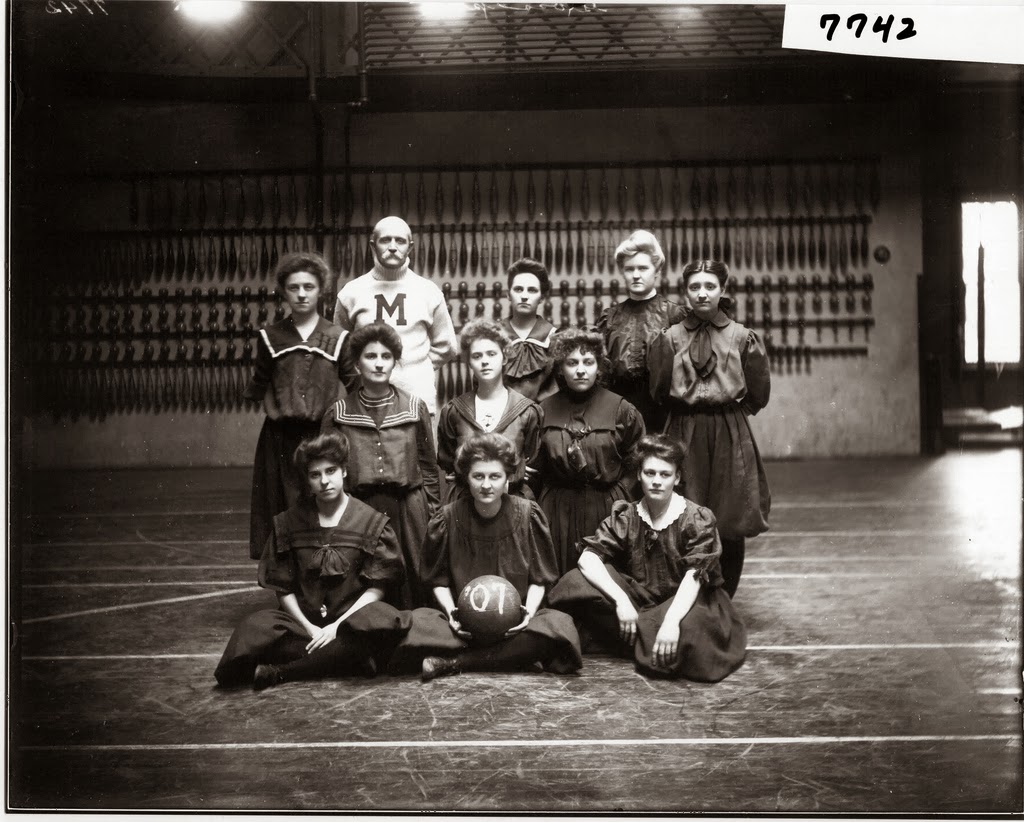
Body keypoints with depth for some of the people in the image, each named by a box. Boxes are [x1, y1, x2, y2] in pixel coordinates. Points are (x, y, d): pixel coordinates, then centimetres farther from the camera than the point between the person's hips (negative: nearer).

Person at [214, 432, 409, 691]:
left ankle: (280, 672, -27)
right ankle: (342, 658, -25)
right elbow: (283, 588, 5)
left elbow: (378, 586, -3)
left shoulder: (371, 522, 2)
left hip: (351, 618, -1)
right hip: (303, 621, 1)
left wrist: (338, 626, -14)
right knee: (255, 629, -29)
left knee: (384, 622, -36)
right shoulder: (289, 522, 8)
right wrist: (310, 629, -10)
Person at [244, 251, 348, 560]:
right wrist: (274, 410, 3)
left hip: (324, 433, -1)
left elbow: (348, 384, 7)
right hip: (282, 438, 1)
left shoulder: (337, 338, 4)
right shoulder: (271, 337, 8)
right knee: (285, 510, 2)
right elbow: (261, 386, 13)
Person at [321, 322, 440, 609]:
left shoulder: (415, 408, 6)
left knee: (412, 592, 2)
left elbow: (429, 466, 9)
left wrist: (433, 515, 6)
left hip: (408, 512, 0)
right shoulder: (338, 413, 6)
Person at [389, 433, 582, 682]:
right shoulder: (448, 518, -1)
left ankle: (452, 662, -26)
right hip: (463, 624, -1)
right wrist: (451, 612, -13)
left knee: (559, 624, -32)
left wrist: (529, 611, -15)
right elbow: (438, 580, 6)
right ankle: (518, 652, -26)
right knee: (419, 622, -30)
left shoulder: (528, 514, -1)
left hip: (514, 622, 1)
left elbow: (540, 578, 4)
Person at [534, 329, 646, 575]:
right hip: (557, 510, 2)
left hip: (606, 509, -1)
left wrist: (618, 495, -3)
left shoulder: (621, 409, -1)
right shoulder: (545, 410, 4)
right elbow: (536, 466, 10)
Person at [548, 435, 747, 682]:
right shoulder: (625, 516, -1)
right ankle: (647, 644, -16)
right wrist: (621, 600, -28)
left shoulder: (698, 520, -9)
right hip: (638, 600, 3)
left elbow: (694, 577, -21)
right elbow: (588, 558, -13)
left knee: (689, 628, -41)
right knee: (574, 584, -19)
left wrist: (671, 621, -39)